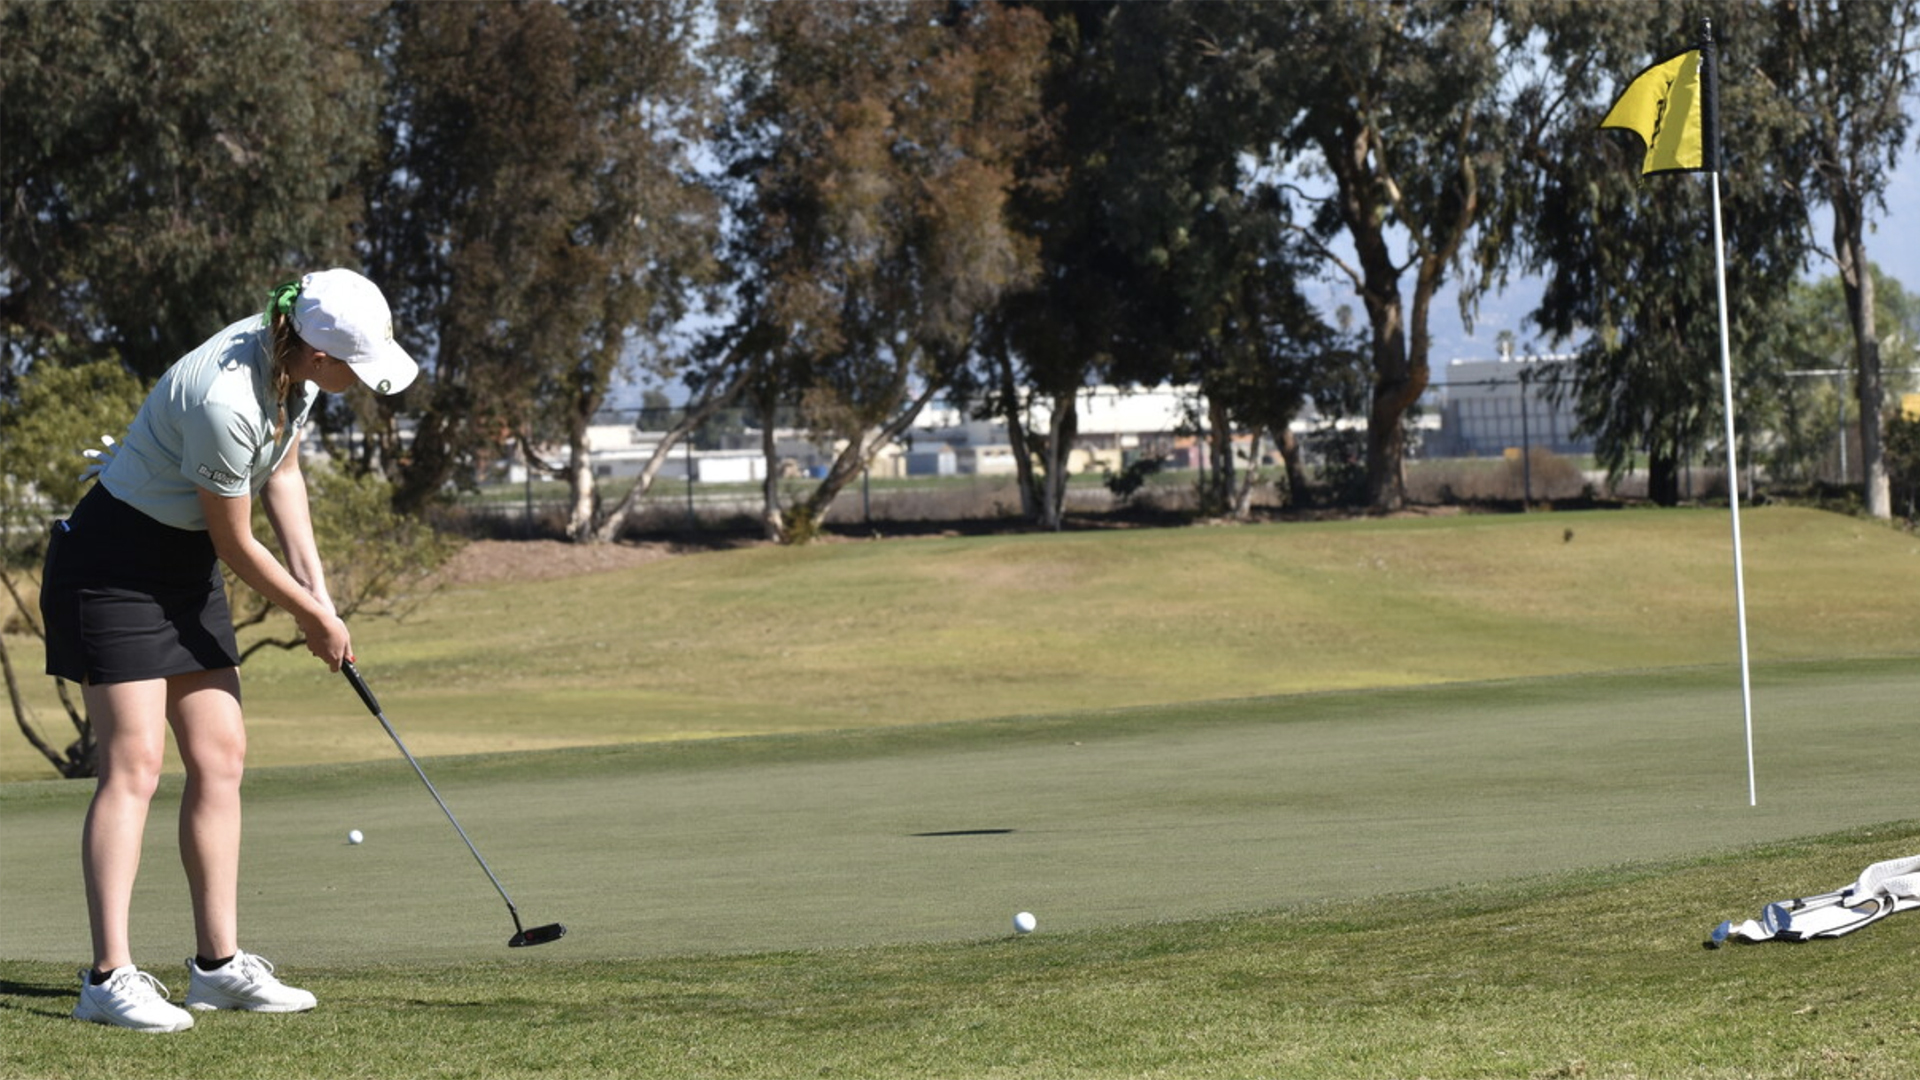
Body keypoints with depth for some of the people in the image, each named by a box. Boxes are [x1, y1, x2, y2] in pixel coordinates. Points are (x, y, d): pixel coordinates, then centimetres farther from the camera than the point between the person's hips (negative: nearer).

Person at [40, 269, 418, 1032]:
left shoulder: (294, 365, -6)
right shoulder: (226, 402, -32)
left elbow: (282, 472, 12)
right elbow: (234, 542, -19)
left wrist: (314, 584, 4)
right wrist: (313, 618, -5)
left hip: (186, 568, 9)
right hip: (114, 563, -9)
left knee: (220, 756, 5)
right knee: (133, 762, -15)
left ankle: (218, 963, 9)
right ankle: (109, 977, -17)